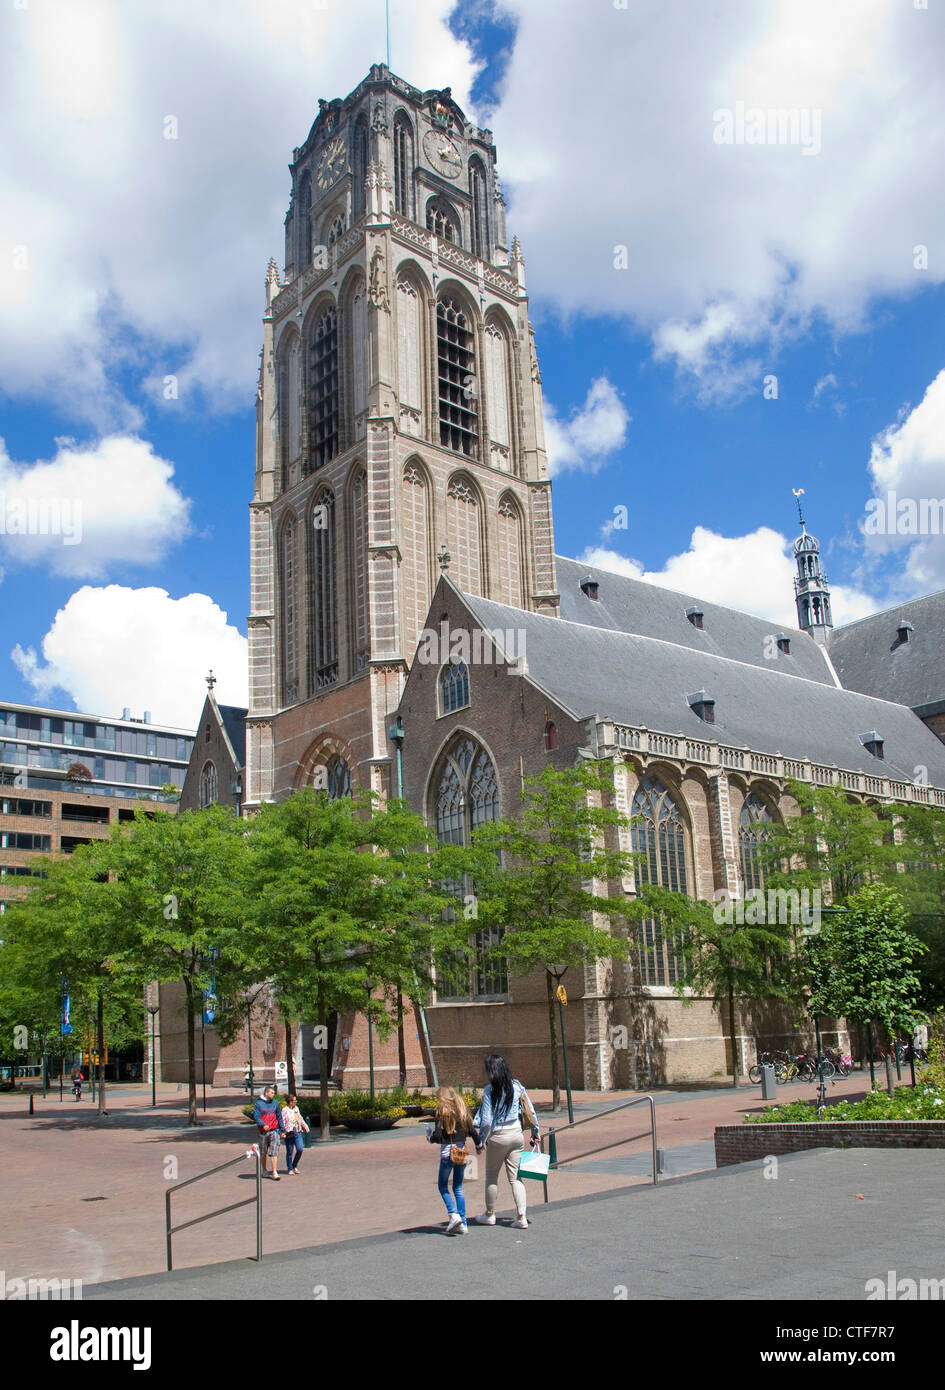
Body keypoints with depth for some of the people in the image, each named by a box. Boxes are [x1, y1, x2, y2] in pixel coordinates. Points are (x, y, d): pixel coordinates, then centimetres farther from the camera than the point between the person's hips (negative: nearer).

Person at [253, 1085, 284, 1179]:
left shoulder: (275, 1103, 8)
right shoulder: (258, 1103, -1)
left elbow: (279, 1117, 13)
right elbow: (256, 1117, -8)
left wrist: (282, 1130, 10)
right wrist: (263, 1125, -25)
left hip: (274, 1131, 1)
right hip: (263, 1132, -1)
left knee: (274, 1152, -9)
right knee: (263, 1153, 12)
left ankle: (274, 1173, -9)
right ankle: (264, 1170, 31)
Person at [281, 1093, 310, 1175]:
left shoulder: (296, 1108, 13)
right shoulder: (285, 1110, -8)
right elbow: (282, 1122, -12)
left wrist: (305, 1126, 27)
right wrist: (283, 1131, -20)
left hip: (298, 1132, 5)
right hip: (289, 1134, -5)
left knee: (300, 1149, -6)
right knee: (290, 1152, 3)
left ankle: (295, 1166, 14)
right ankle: (290, 1169, 16)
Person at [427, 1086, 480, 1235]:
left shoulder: (442, 1112, -10)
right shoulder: (463, 1111, 5)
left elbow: (437, 1136, -14)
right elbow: (472, 1131, 6)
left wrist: (430, 1136, 7)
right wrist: (478, 1144, 21)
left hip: (447, 1152, -5)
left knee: (442, 1185, 10)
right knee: (458, 1187, 12)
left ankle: (453, 1214, -9)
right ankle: (463, 1224, 9)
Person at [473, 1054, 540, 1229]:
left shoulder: (490, 1090, -13)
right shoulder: (517, 1086, 0)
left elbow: (486, 1121, -14)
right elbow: (531, 1111, 5)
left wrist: (480, 1142, -3)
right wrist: (536, 1133, 16)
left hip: (497, 1137, -4)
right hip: (517, 1135, 4)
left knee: (491, 1176, 15)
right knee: (515, 1177, 9)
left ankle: (490, 1215, 26)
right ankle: (521, 1217, 1)